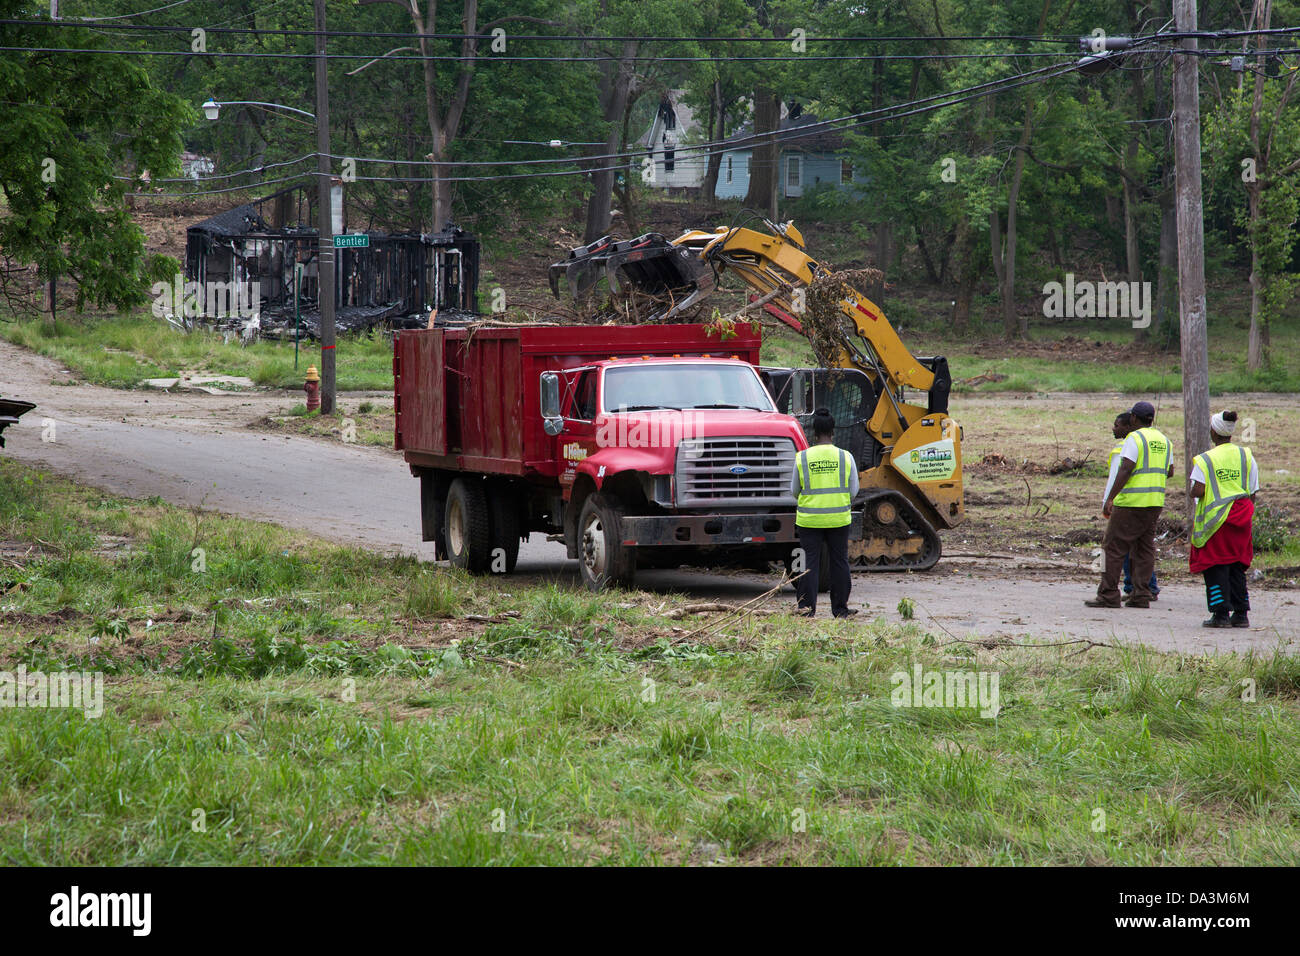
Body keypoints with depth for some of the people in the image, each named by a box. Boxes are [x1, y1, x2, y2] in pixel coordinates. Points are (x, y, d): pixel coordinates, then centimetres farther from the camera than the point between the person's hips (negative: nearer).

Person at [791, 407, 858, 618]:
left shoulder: (802, 458, -6)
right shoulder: (846, 457, -5)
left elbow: (794, 491, 5)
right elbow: (853, 491, 3)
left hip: (809, 520, 0)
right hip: (839, 519, 0)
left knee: (810, 562, 5)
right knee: (839, 562, 9)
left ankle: (807, 607, 2)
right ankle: (840, 608, 14)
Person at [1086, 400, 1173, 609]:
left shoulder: (1135, 438, -11)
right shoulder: (1164, 440, 12)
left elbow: (1125, 470, -19)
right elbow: (1169, 472, 20)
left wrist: (1110, 498, -18)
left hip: (1131, 502, -7)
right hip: (1156, 502, 7)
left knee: (1113, 547, -3)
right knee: (1145, 548, 11)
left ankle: (1108, 595, -5)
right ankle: (1141, 596, 8)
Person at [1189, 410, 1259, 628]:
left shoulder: (1204, 460, -8)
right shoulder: (1247, 456, 4)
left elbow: (1198, 491, -17)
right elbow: (1253, 493, 5)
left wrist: (1190, 490, 6)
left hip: (1215, 519, -4)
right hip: (1241, 518, 4)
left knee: (1216, 568, 1)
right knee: (1237, 567, 12)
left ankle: (1221, 614, -4)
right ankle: (1241, 614, 10)